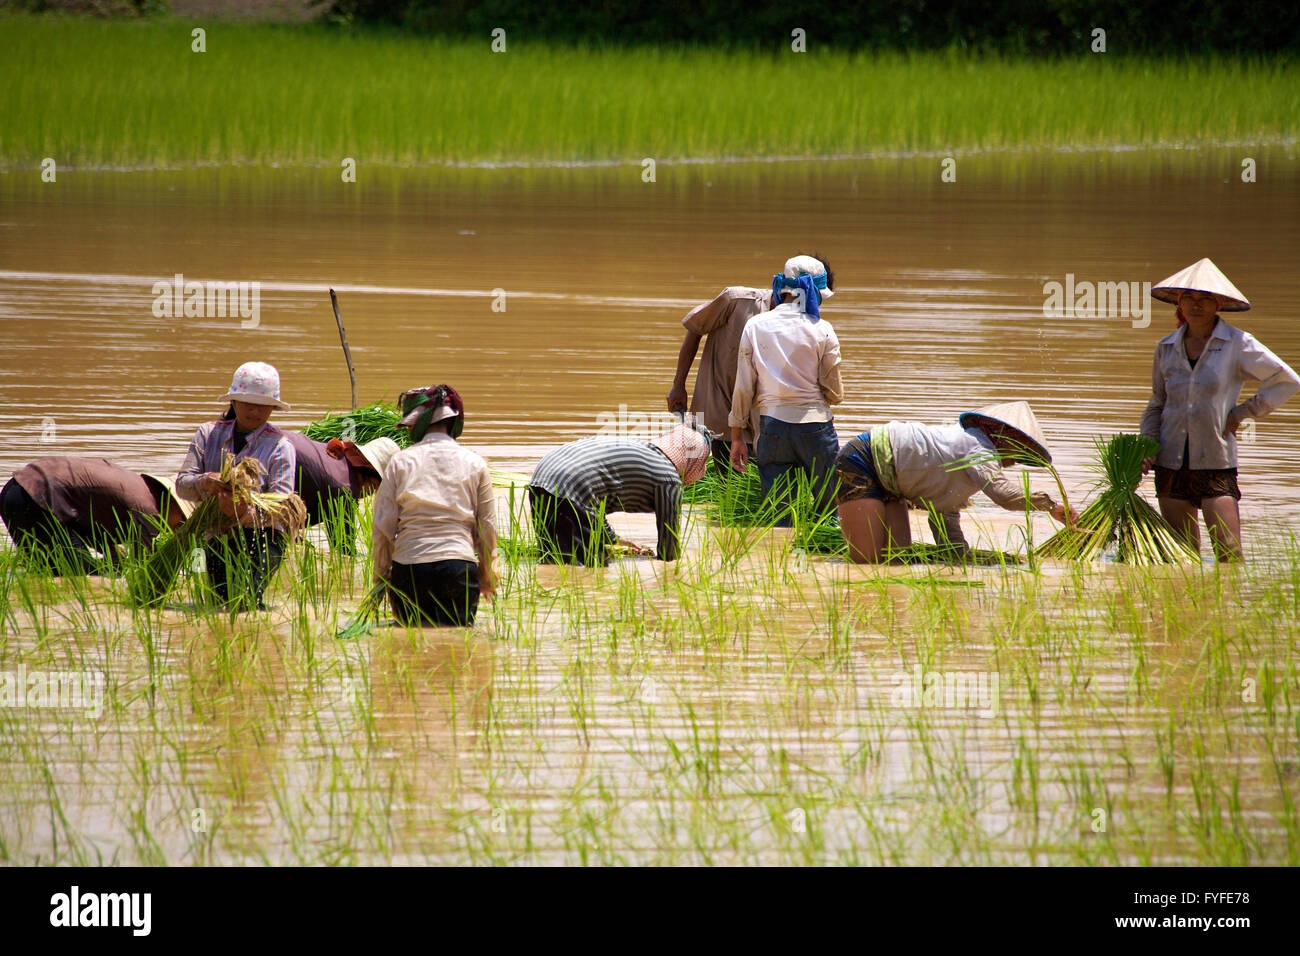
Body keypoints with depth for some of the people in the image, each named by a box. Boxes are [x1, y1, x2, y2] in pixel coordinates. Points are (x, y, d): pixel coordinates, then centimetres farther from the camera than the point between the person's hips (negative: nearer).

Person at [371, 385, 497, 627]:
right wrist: (485, 575, 27)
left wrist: (381, 574, 17)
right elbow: (487, 526, 13)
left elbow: (383, 526, 4)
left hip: (409, 568, -1)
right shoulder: (474, 464, 8)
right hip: (459, 567, 1)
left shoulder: (401, 462, 4)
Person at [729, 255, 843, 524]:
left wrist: (737, 436, 11)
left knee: (777, 513, 2)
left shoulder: (755, 327, 4)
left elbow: (743, 388, 4)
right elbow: (834, 393, 1)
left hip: (771, 428, 2)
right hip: (814, 424, -2)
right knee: (831, 510, 8)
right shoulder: (821, 330, -3)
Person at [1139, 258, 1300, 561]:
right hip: (1171, 464, 4)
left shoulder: (1237, 344, -3)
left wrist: (1244, 412, -3)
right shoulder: (1166, 348, 9)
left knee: (1229, 552, -14)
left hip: (1216, 463, -4)